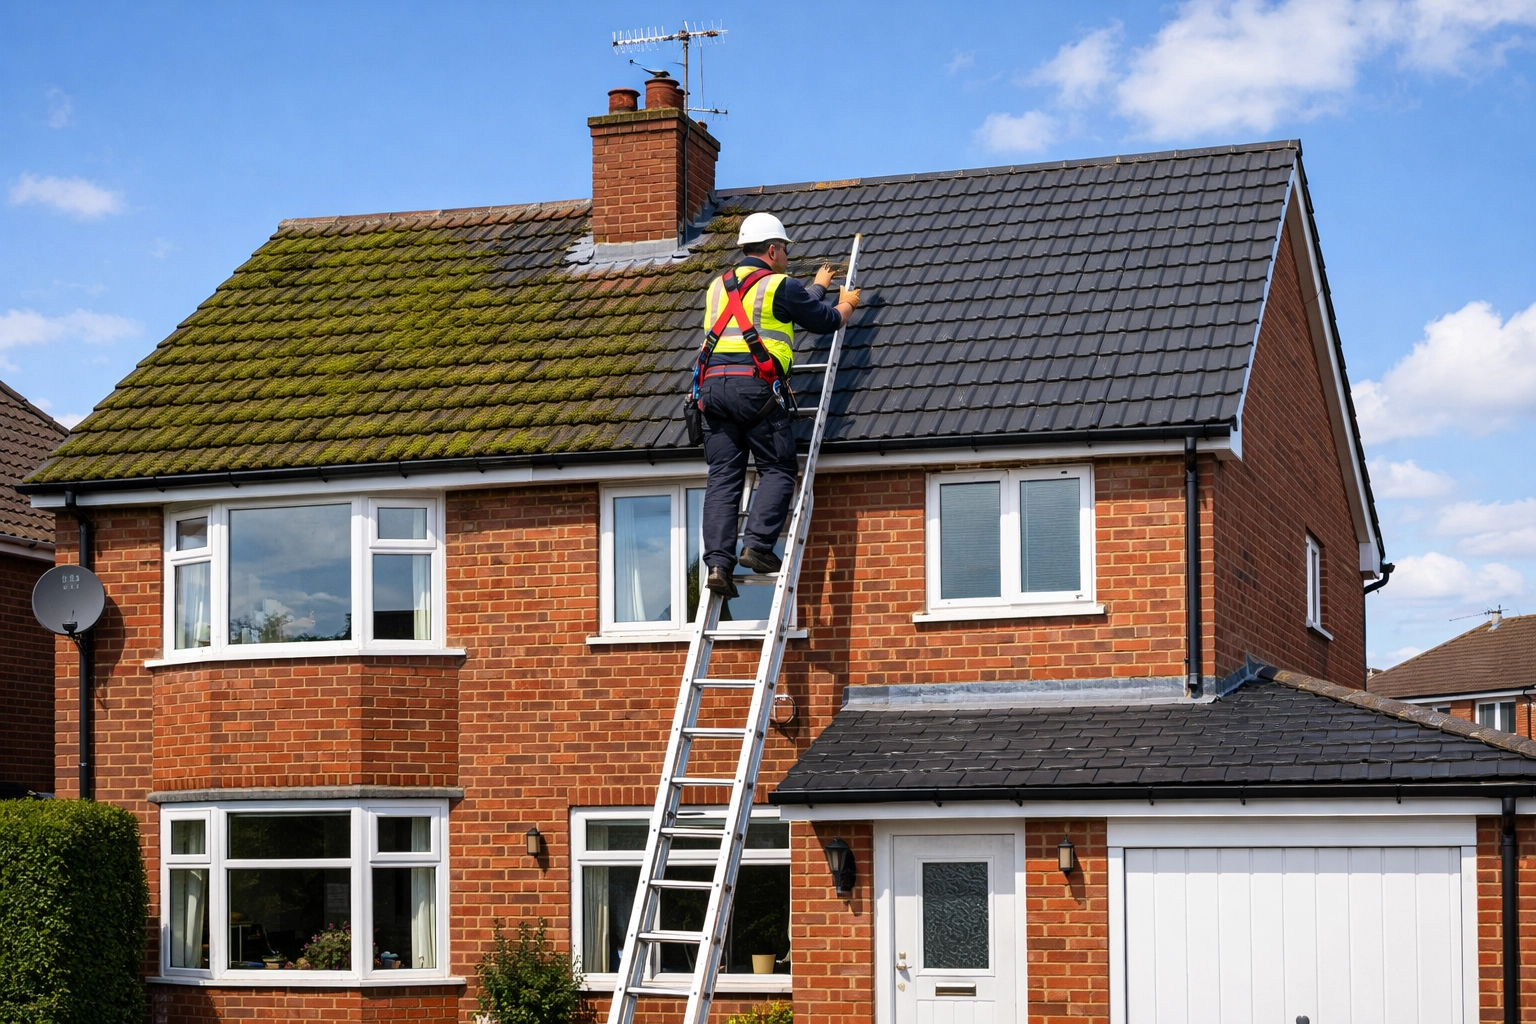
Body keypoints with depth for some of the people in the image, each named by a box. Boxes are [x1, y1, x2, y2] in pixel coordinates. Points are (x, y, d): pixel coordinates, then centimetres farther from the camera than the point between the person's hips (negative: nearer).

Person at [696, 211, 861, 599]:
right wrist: (846, 304, 35)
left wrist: (817, 287, 52)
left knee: (723, 478, 2)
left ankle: (718, 562, -9)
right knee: (778, 470, 4)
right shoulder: (779, 286, 3)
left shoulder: (718, 287, 24)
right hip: (755, 386, -6)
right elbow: (827, 321, 13)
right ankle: (757, 544, -13)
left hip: (714, 385, 6)